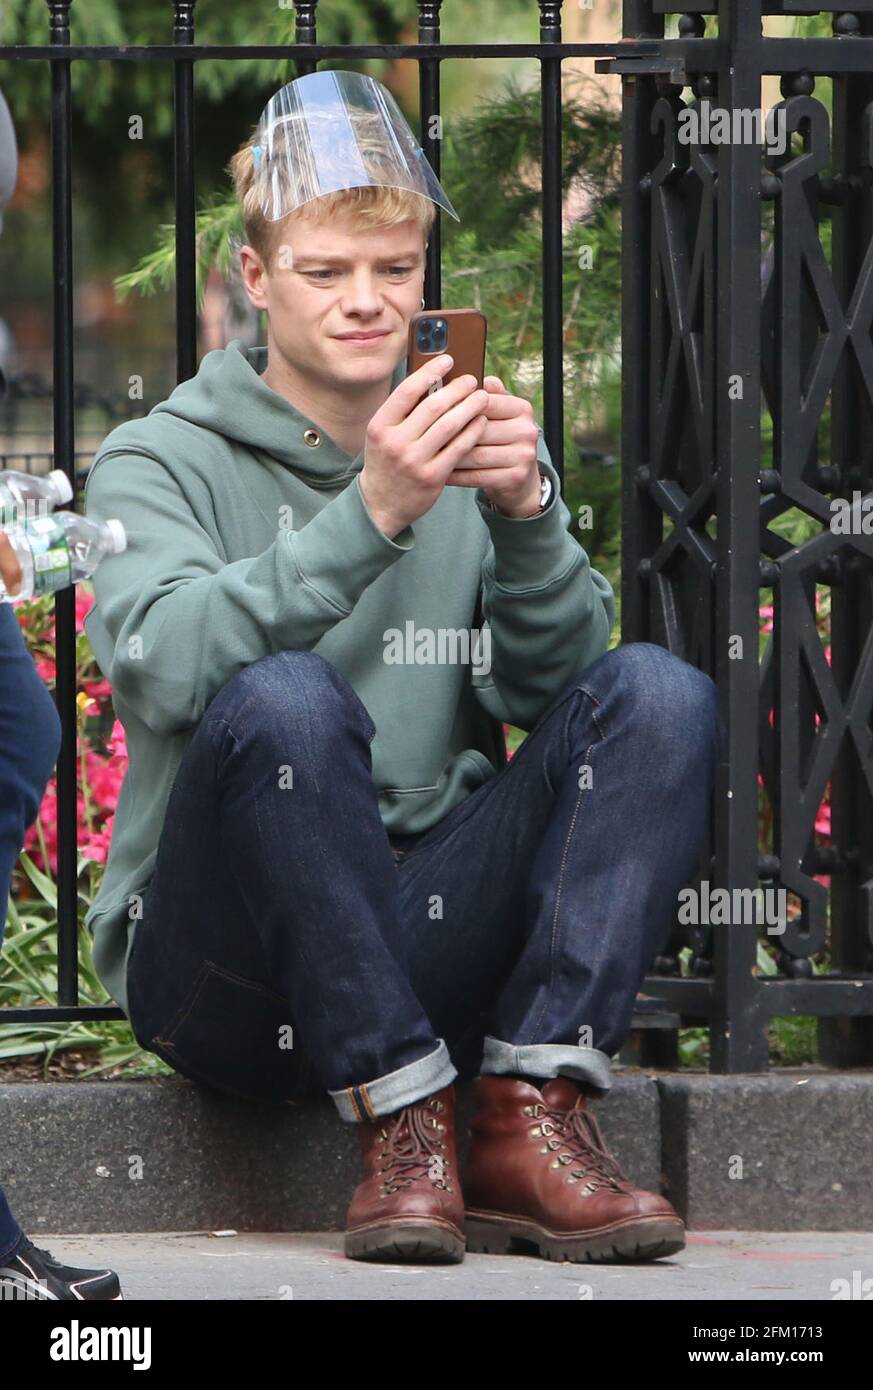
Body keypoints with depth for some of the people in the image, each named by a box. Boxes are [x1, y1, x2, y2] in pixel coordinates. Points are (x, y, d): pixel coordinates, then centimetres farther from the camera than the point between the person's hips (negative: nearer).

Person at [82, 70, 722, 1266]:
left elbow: (551, 693, 0)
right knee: (285, 701, -33)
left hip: (429, 936, 4)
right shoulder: (161, 463, 1)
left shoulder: (471, 453, 14)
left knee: (660, 694, -15)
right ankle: (401, 1122, -25)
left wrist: (529, 518, -18)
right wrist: (368, 517, -30)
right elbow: (165, 667, -20)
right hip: (221, 972, -4)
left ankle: (532, 1118, -23)